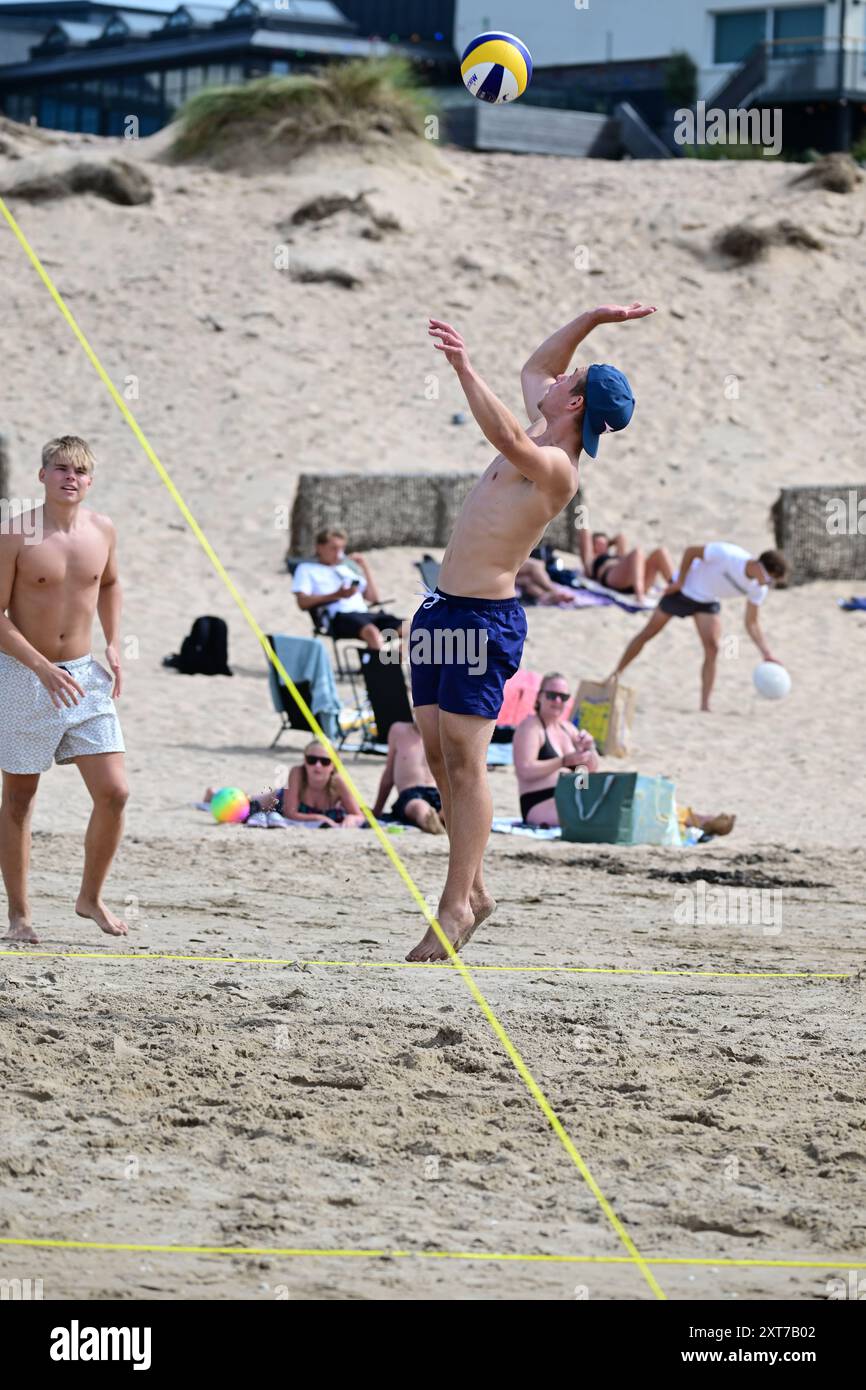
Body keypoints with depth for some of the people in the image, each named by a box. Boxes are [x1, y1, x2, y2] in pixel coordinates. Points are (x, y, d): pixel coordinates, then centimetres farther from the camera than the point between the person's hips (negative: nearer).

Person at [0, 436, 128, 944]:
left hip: (84, 676, 4)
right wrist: (42, 666, -21)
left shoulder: (102, 530, 2)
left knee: (114, 792, -4)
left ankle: (91, 897, 15)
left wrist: (113, 647, 11)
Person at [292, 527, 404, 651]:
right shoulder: (307, 569, 17)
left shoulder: (346, 568, 33)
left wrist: (365, 567, 19)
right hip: (338, 616, -6)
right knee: (372, 631, -39)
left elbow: (373, 598, 27)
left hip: (363, 612, 6)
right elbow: (302, 602, -1)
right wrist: (337, 595, -12)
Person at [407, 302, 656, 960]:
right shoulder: (543, 439, 12)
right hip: (442, 611, 10)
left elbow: (509, 441, -40)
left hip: (482, 618, -10)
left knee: (465, 762, -10)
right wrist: (593, 318, 24)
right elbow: (534, 366, 31)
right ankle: (472, 887, 14)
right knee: (440, 757, 9)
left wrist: (466, 370, -46)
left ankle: (457, 904, -8)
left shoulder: (555, 466, -17)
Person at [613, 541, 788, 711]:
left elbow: (751, 622, -8)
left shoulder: (759, 590, -19)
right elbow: (690, 551, -21)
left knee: (712, 649, -15)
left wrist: (766, 653, -21)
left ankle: (705, 706, -12)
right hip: (684, 589, -3)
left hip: (708, 602, 3)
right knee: (648, 634, 4)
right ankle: (615, 676, 20)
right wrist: (680, 581, -17)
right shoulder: (727, 554, -36)